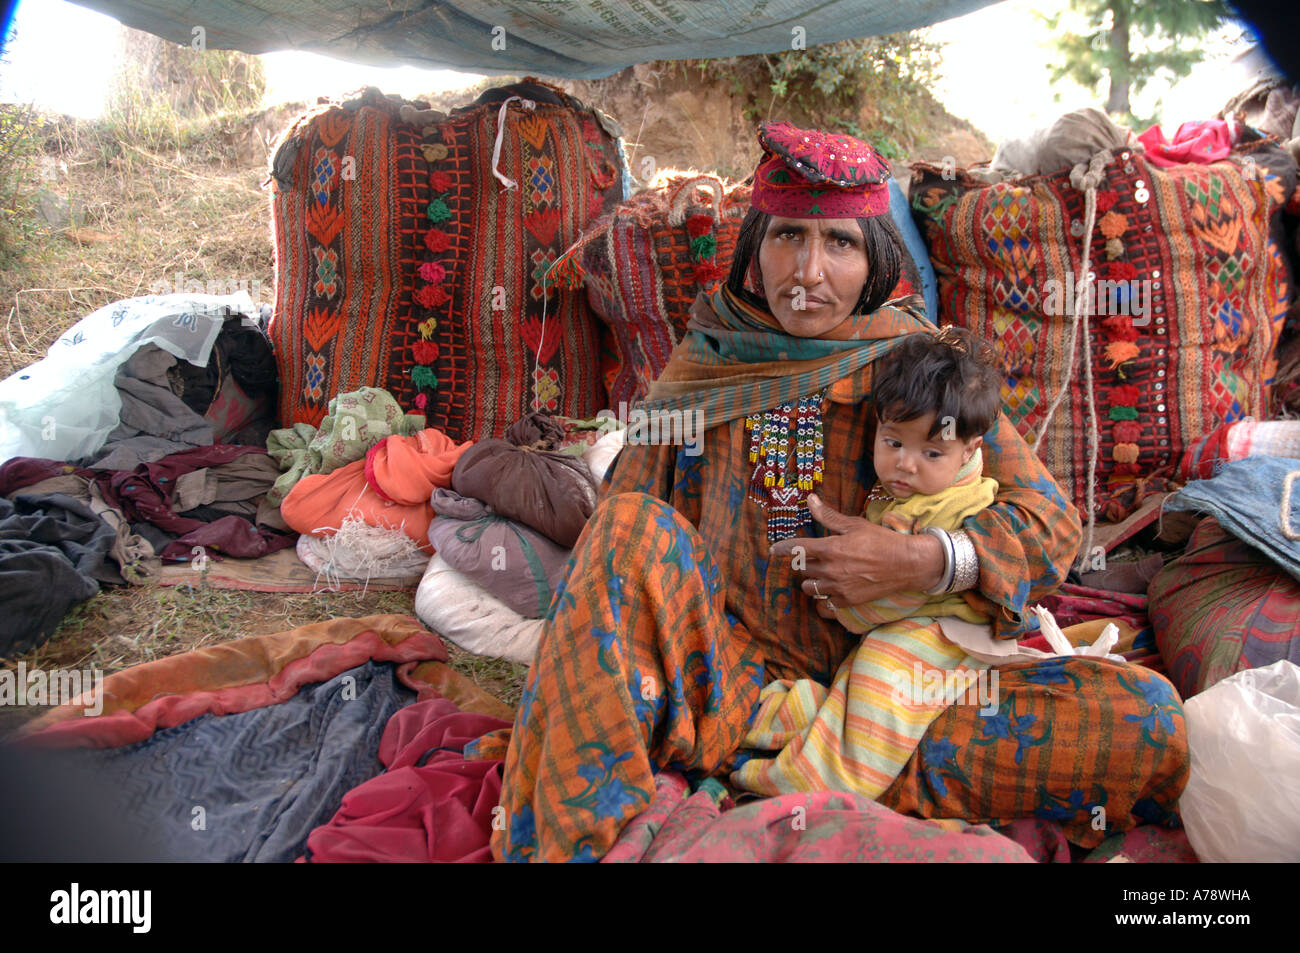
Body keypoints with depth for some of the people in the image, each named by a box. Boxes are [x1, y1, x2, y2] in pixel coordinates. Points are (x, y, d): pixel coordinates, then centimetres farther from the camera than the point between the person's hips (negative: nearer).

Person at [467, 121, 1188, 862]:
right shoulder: (707, 366, 3)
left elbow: (1051, 521, 0)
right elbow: (634, 498, 5)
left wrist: (922, 561, -19)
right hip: (734, 675, 0)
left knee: (1150, 727, -19)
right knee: (633, 527, -27)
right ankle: (581, 835, -28)